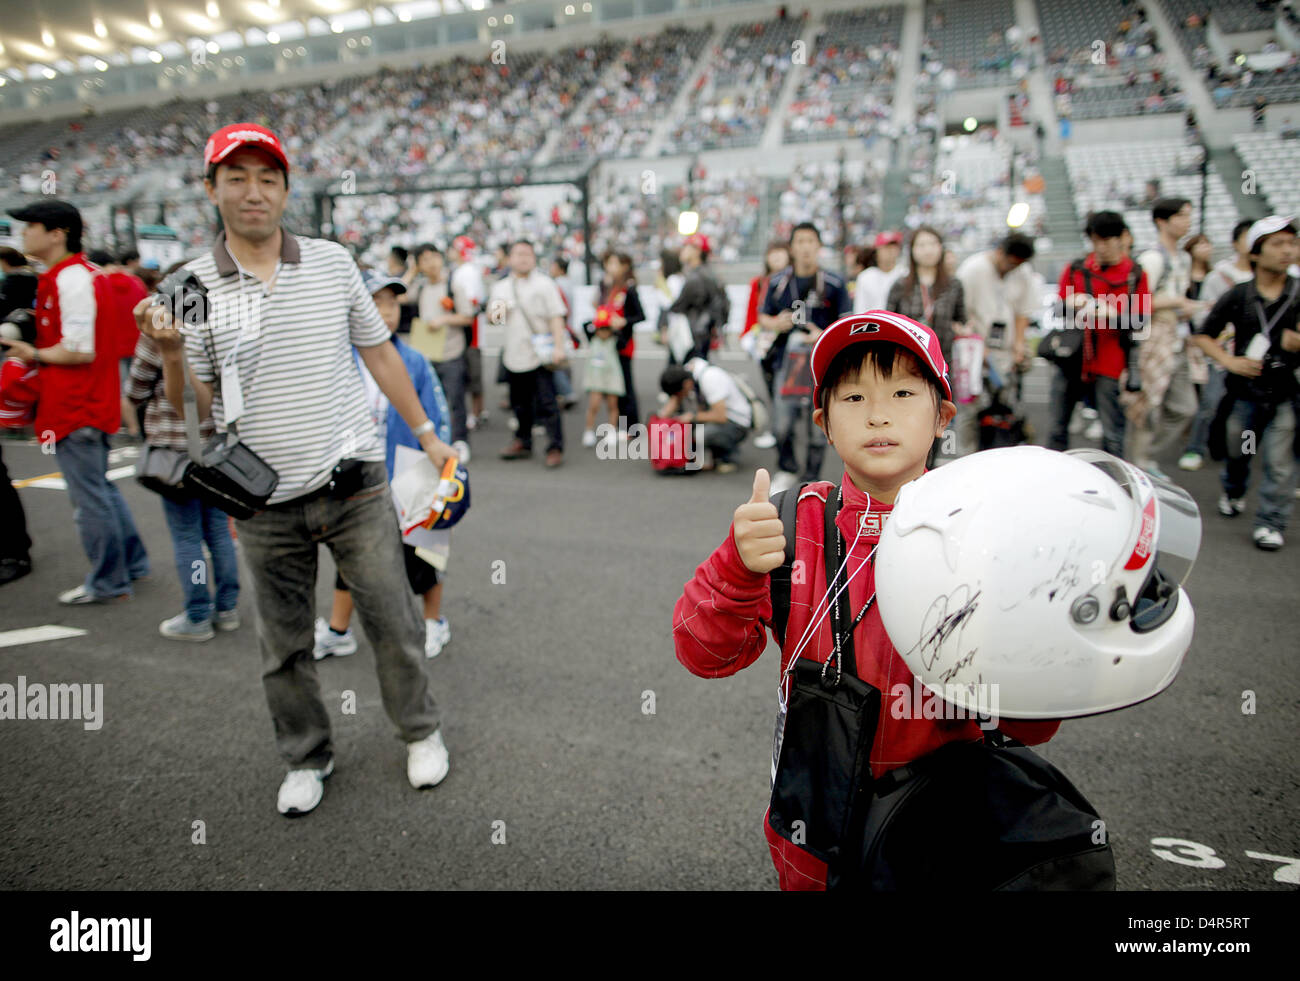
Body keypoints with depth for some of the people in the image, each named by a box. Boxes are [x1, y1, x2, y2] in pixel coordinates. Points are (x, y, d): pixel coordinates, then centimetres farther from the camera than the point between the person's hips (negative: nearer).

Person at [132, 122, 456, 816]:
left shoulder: (332, 263, 1)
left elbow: (379, 352, 10)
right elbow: (194, 412, 1)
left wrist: (426, 434, 12)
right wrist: (171, 354, -18)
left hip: (353, 487, 0)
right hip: (266, 505, 1)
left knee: (391, 620, 8)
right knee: (284, 646, 13)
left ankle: (421, 731, 32)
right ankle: (306, 759, 34)